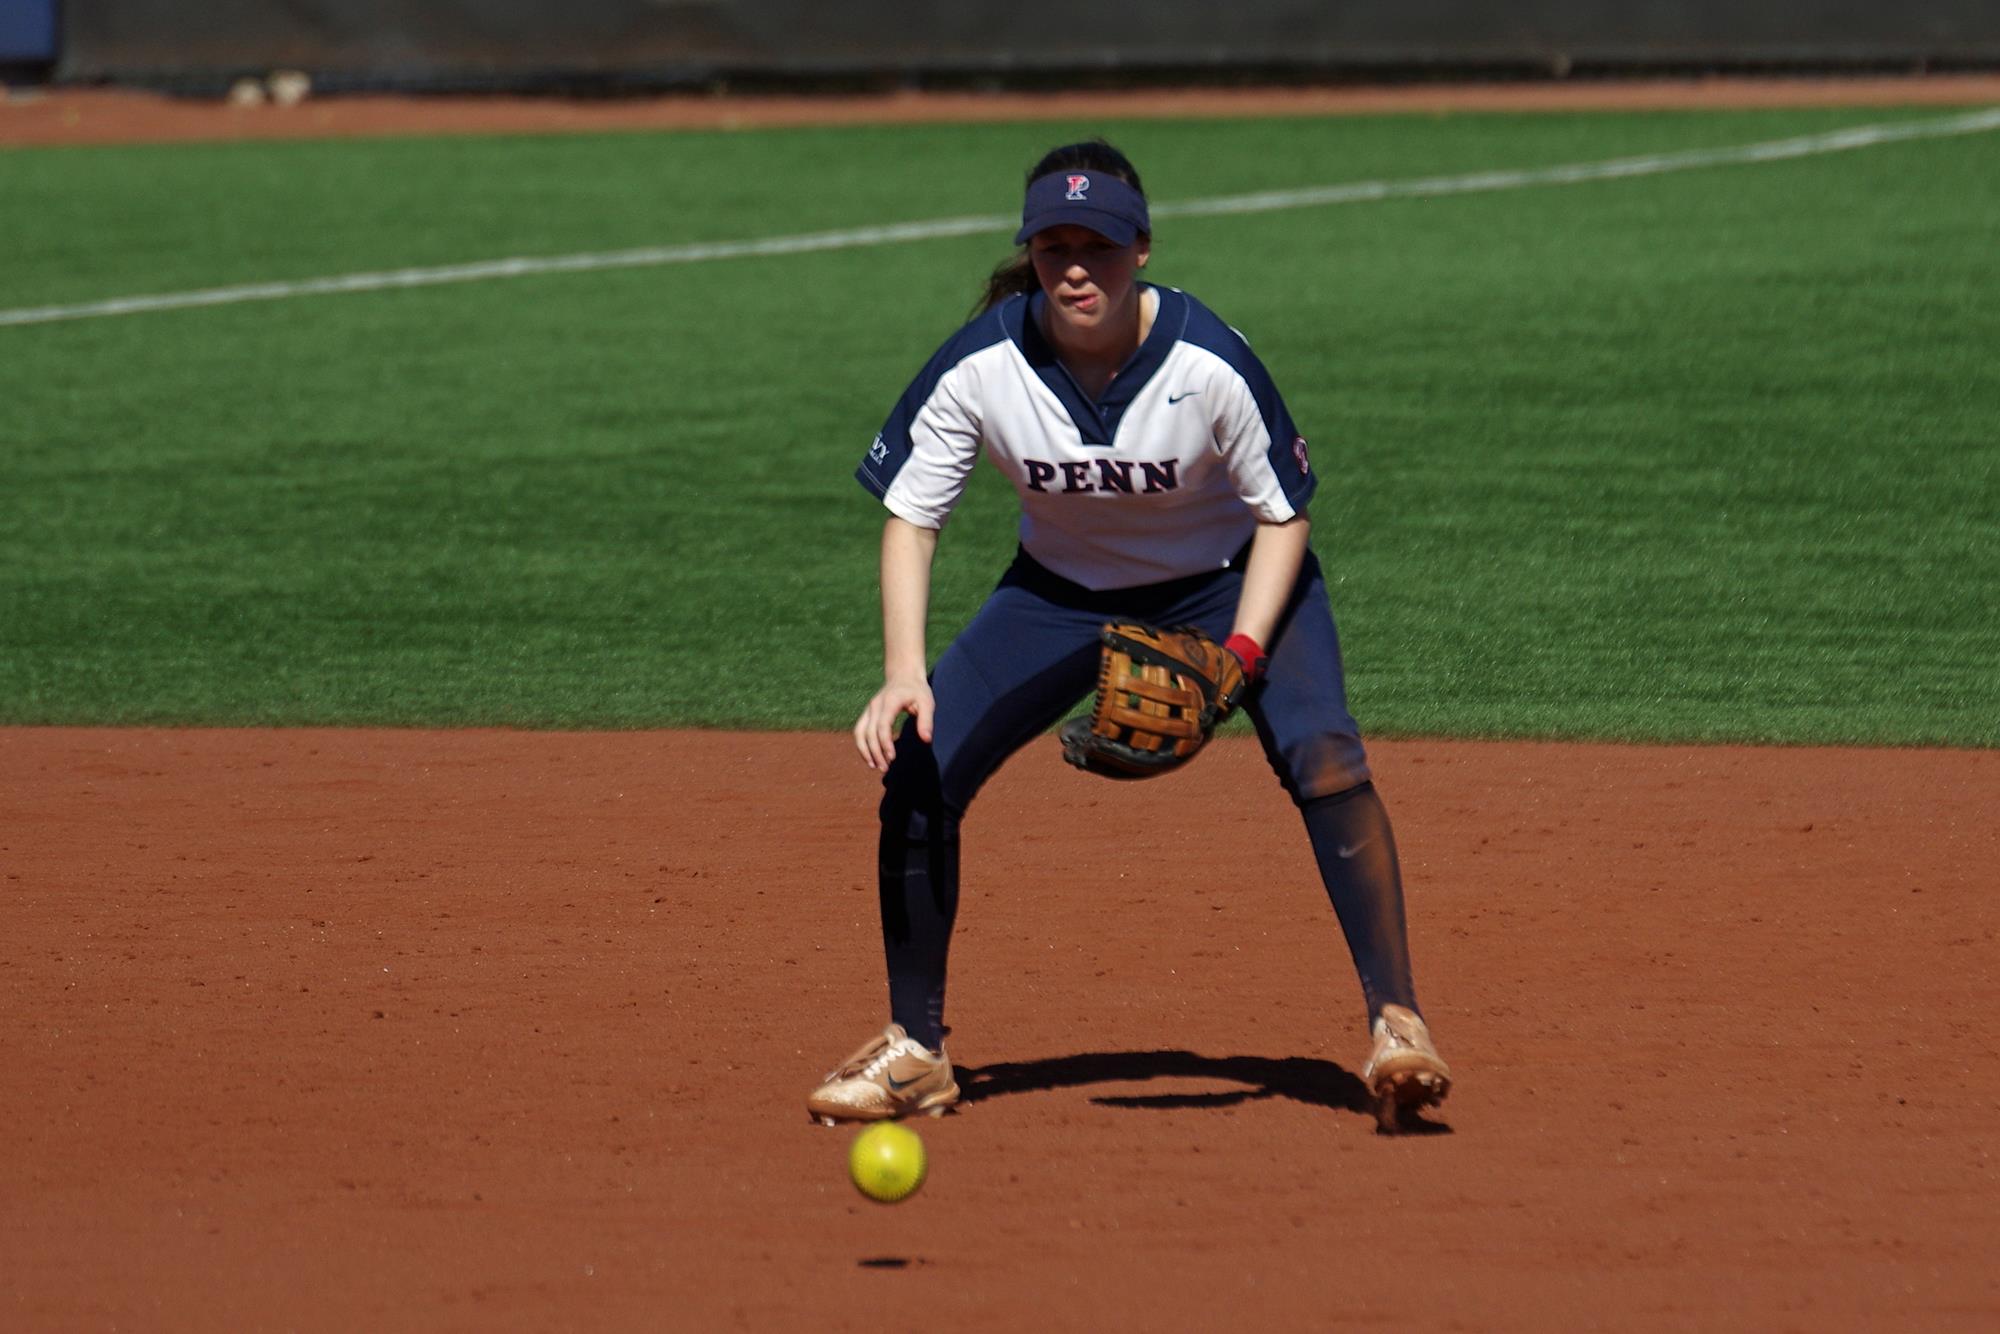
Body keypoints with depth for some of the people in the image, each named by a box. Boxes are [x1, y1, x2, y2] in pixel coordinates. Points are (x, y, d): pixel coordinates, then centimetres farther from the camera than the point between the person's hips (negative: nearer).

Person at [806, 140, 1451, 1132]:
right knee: (917, 769, -10)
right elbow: (910, 516, -16)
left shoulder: (1209, 363, -29)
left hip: (1229, 578, -2)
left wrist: (1240, 655, -28)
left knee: (1322, 754, -28)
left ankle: (1395, 1024, -23)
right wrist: (903, 671, -30)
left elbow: (1282, 514, -15)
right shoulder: (981, 368, -25)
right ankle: (914, 1051, 7)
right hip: (1062, 590, 3)